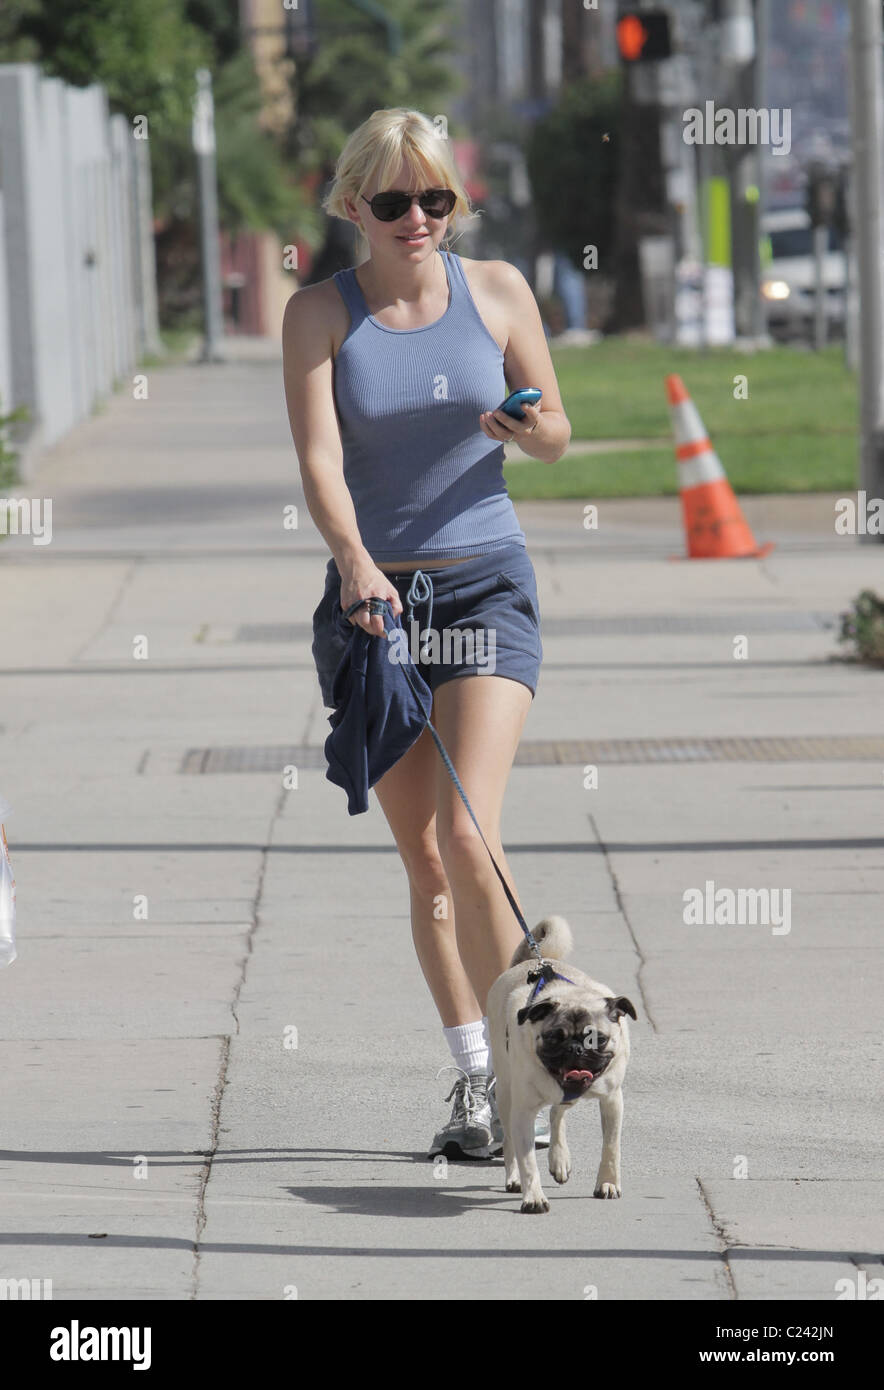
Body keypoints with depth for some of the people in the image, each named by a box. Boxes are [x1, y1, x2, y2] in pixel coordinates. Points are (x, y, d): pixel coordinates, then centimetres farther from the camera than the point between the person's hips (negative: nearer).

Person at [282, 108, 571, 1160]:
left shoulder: (497, 291, 1)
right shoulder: (320, 313, -2)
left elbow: (556, 435, 11)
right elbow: (317, 459, -14)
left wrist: (529, 428, -14)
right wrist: (351, 556, -32)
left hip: (485, 584, -1)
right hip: (372, 593, 1)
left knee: (467, 833, -17)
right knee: (422, 857, 4)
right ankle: (474, 1079, 13)